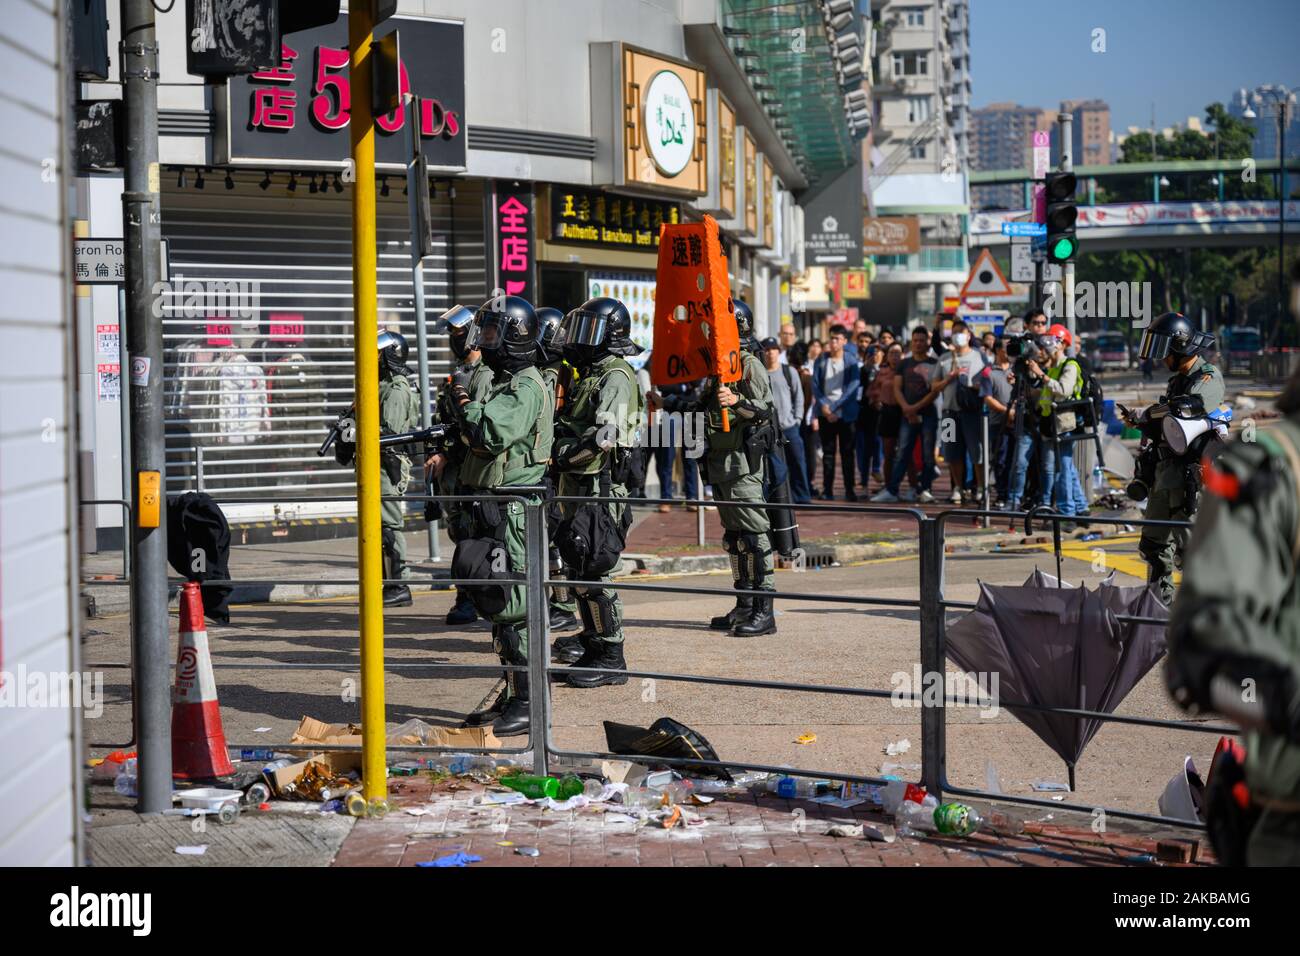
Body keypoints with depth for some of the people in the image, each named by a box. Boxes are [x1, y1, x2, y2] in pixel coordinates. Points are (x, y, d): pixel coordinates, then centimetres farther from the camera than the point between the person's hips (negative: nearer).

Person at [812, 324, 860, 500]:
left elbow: (853, 385, -6)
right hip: (825, 413, 2)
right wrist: (823, 405, -10)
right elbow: (815, 385, 4)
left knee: (847, 452, 1)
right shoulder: (821, 361, 7)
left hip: (846, 413, -2)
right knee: (828, 452, 4)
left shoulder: (851, 360, 1)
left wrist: (834, 406, -12)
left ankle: (849, 490, 5)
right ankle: (827, 489, 5)